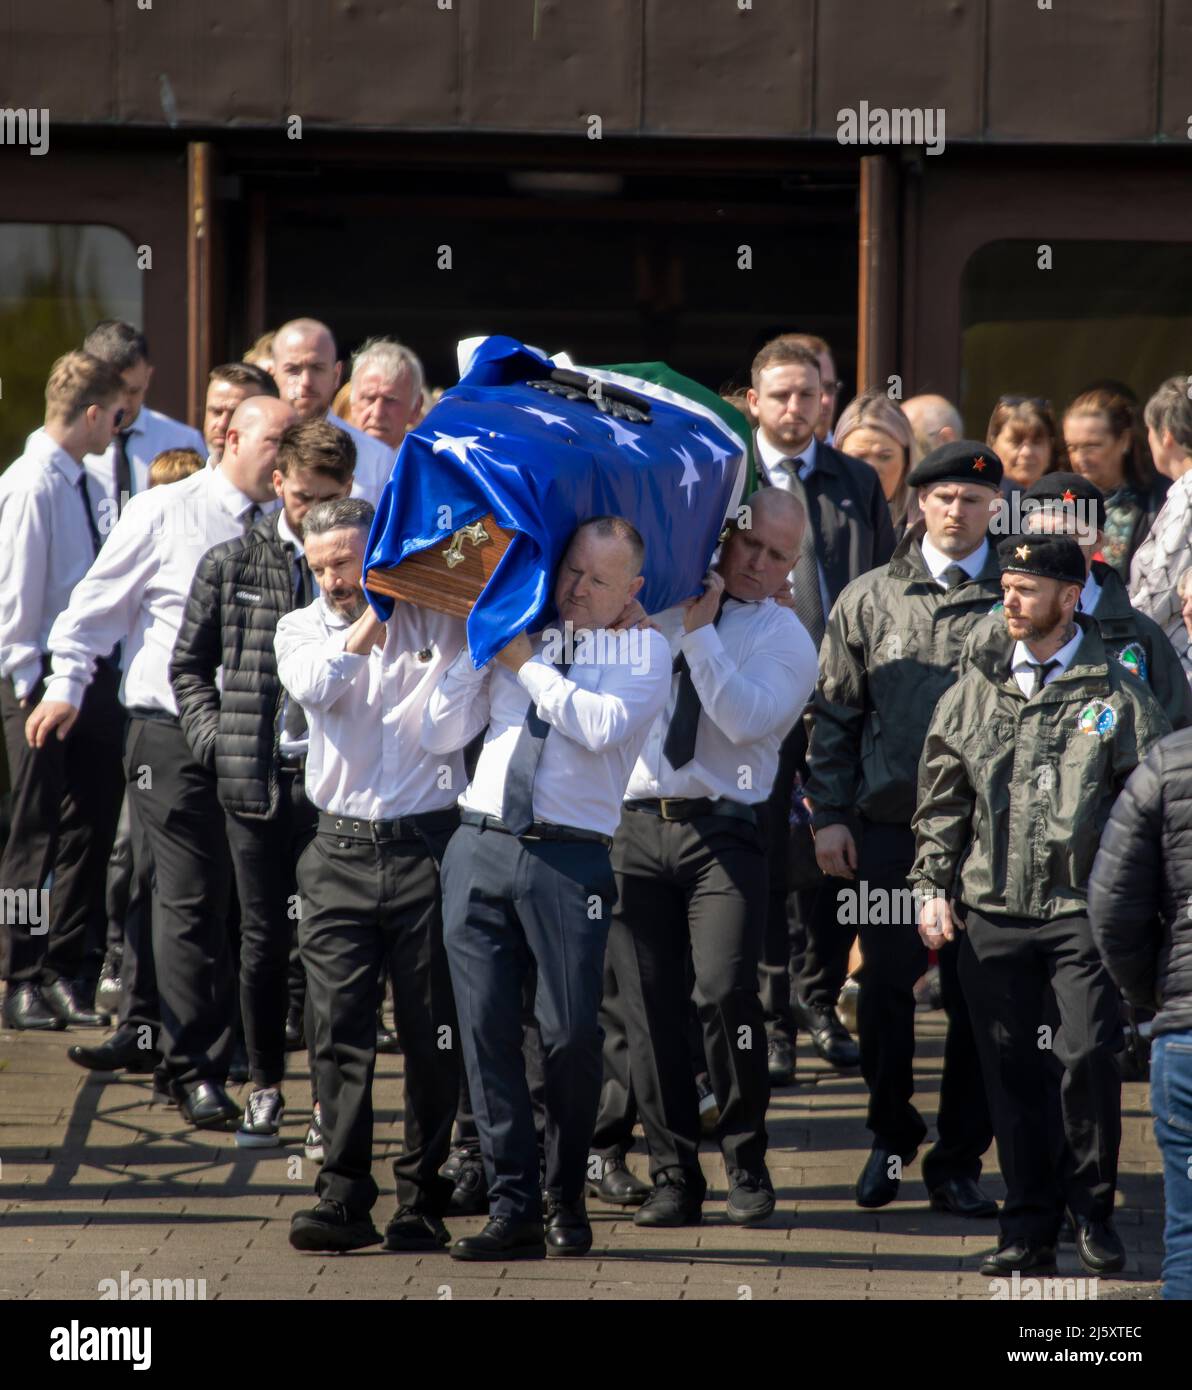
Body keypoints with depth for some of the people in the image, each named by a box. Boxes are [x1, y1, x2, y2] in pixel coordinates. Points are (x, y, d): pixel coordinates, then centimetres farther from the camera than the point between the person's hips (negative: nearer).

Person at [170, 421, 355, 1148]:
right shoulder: (231, 565, 6)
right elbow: (190, 664, 15)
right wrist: (213, 735, 3)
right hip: (255, 780, 2)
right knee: (264, 939, 8)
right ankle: (265, 1087, 19)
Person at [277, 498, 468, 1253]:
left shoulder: (437, 617, 7)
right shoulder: (302, 628, 11)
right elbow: (313, 685, -8)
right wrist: (367, 623, -16)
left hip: (429, 845, -1)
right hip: (342, 850, 1)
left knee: (434, 1032, 0)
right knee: (340, 1027, -5)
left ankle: (424, 1198, 7)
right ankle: (344, 1197, -4)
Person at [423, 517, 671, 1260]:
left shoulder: (644, 650, 6)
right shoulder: (515, 636, 18)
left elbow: (602, 726, -13)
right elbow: (440, 734, 16)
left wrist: (526, 664, -5)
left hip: (570, 857, -4)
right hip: (480, 844, 4)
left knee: (572, 1031, -7)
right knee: (488, 1030, -3)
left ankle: (567, 1197, 12)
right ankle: (513, 1206, 1)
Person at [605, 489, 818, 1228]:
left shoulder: (788, 638, 6)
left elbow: (746, 718, -10)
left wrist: (700, 633, -13)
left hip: (723, 831, -2)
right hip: (634, 825, 3)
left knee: (726, 990, -17)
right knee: (649, 1004, 0)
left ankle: (747, 1163, 0)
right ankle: (674, 1175, 9)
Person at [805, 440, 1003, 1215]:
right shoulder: (871, 599, 8)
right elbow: (835, 714, 9)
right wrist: (830, 814, 2)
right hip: (888, 826, 1)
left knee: (974, 997, 1)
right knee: (886, 984, 5)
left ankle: (959, 1160, 11)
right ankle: (892, 1134, 24)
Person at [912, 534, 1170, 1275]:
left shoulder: (1116, 694, 1)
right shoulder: (975, 690, 10)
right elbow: (942, 800, 15)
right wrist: (934, 887, 7)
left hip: (1082, 909, -3)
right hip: (992, 910, 3)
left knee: (1089, 1054, -11)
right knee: (1011, 1072, 5)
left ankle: (1092, 1206, 8)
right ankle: (1030, 1227, 13)